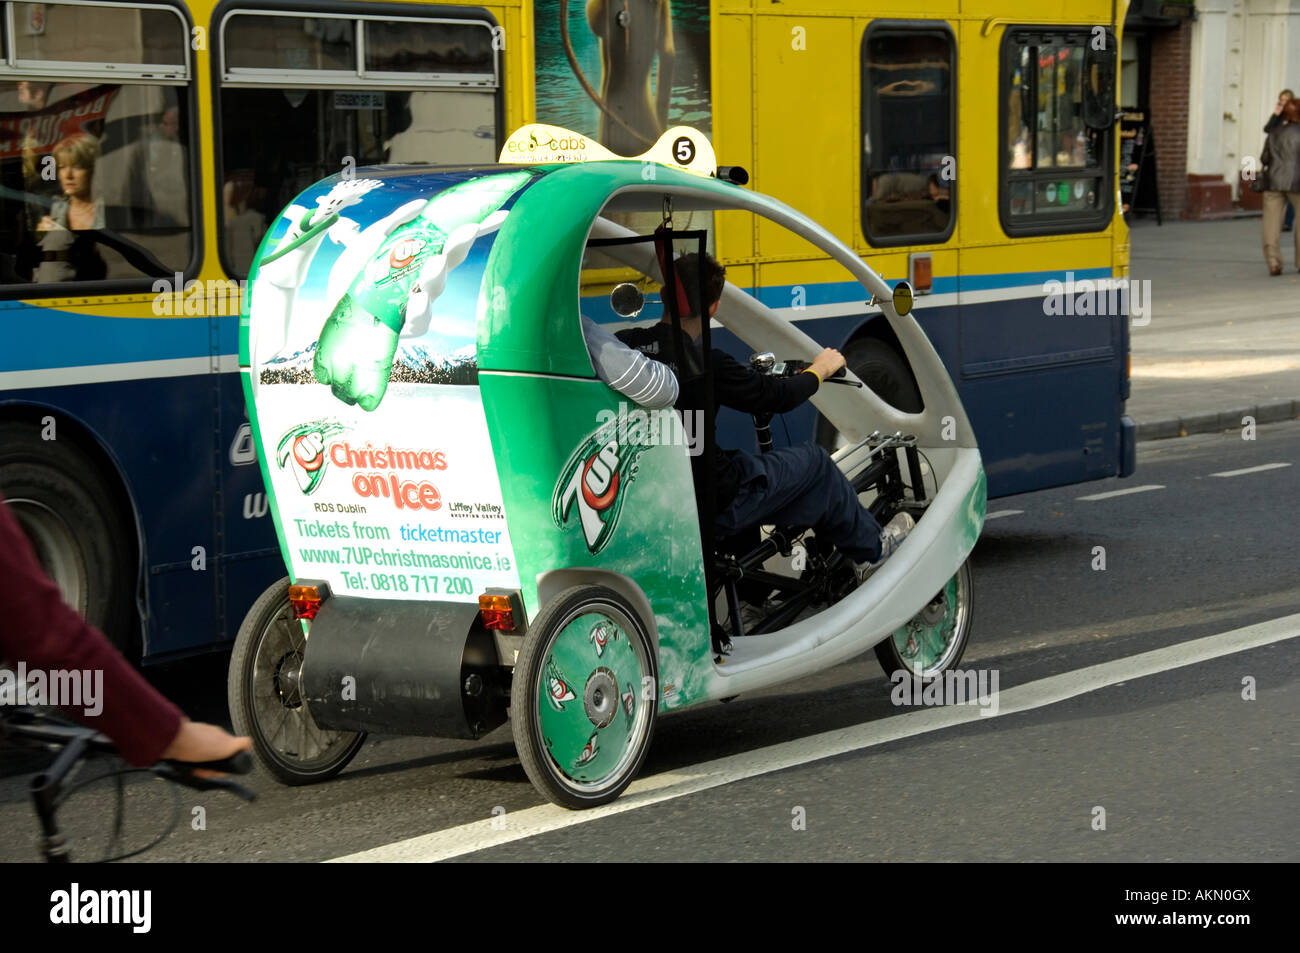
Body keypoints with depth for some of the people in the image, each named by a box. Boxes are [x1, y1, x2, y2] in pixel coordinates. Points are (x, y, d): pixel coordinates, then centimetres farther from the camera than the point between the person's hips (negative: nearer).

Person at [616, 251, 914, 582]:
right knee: (814, 462, 13)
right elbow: (779, 397, -9)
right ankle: (872, 552, 33)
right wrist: (820, 369, 11)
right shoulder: (705, 365, -23)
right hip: (712, 505, -7)